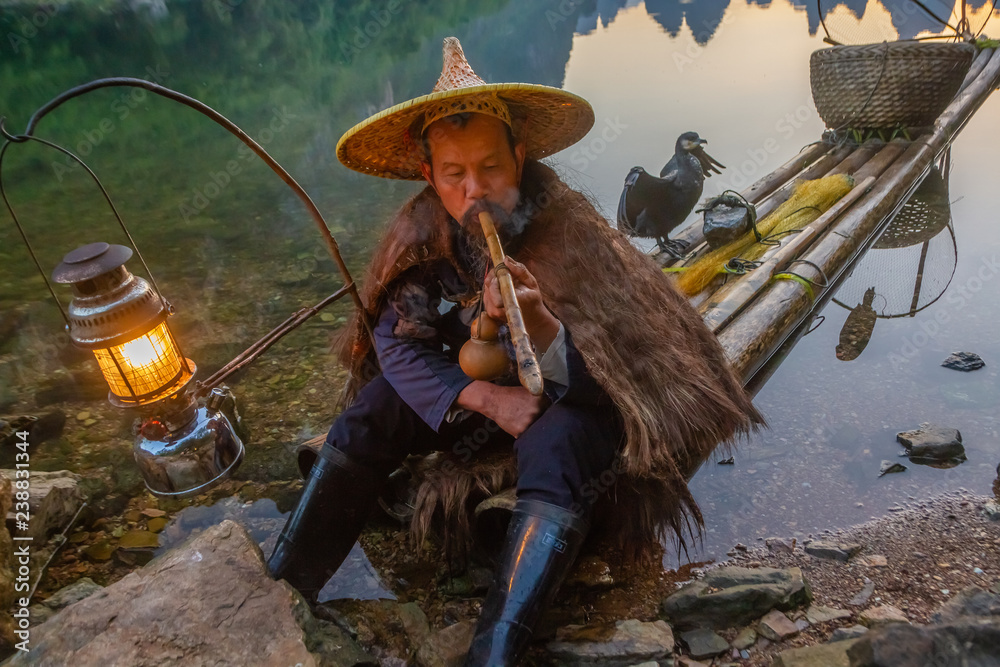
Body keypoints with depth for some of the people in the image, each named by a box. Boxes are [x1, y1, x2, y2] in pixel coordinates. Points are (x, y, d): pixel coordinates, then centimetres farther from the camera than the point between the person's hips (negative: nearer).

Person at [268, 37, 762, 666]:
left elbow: (600, 380, -25)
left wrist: (538, 323, -47)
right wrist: (486, 397, -27)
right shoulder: (424, 235, -14)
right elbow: (396, 341, -13)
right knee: (367, 419, -14)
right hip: (476, 386, 4)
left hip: (568, 402, -3)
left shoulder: (573, 233, -24)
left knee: (555, 450, -35)